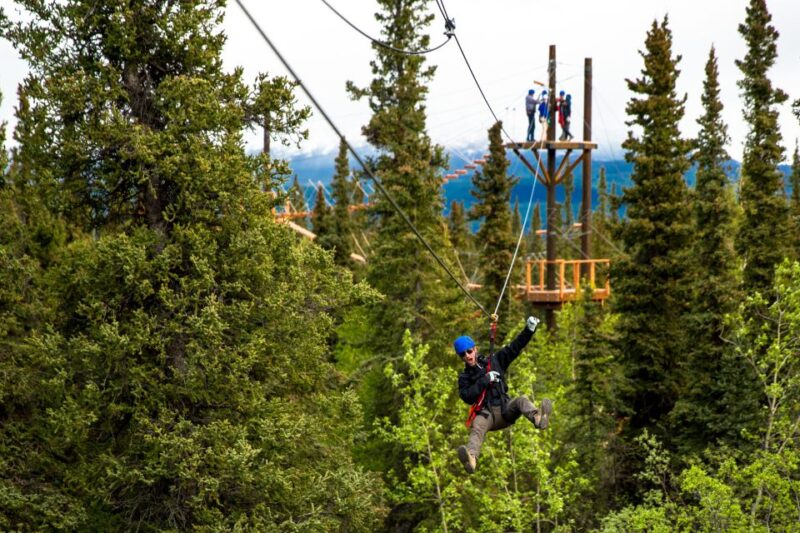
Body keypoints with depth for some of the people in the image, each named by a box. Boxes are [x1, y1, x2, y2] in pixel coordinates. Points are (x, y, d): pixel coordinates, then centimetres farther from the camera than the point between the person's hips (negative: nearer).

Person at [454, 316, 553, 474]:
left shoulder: (494, 361, 18)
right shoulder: (465, 377, 14)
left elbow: (514, 348, 13)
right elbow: (466, 396, -5)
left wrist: (529, 330, 2)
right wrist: (485, 381, -10)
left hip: (506, 409, 2)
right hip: (487, 413, -2)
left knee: (521, 401, -30)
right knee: (477, 428, -35)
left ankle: (539, 419, -65)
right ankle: (471, 459, -67)